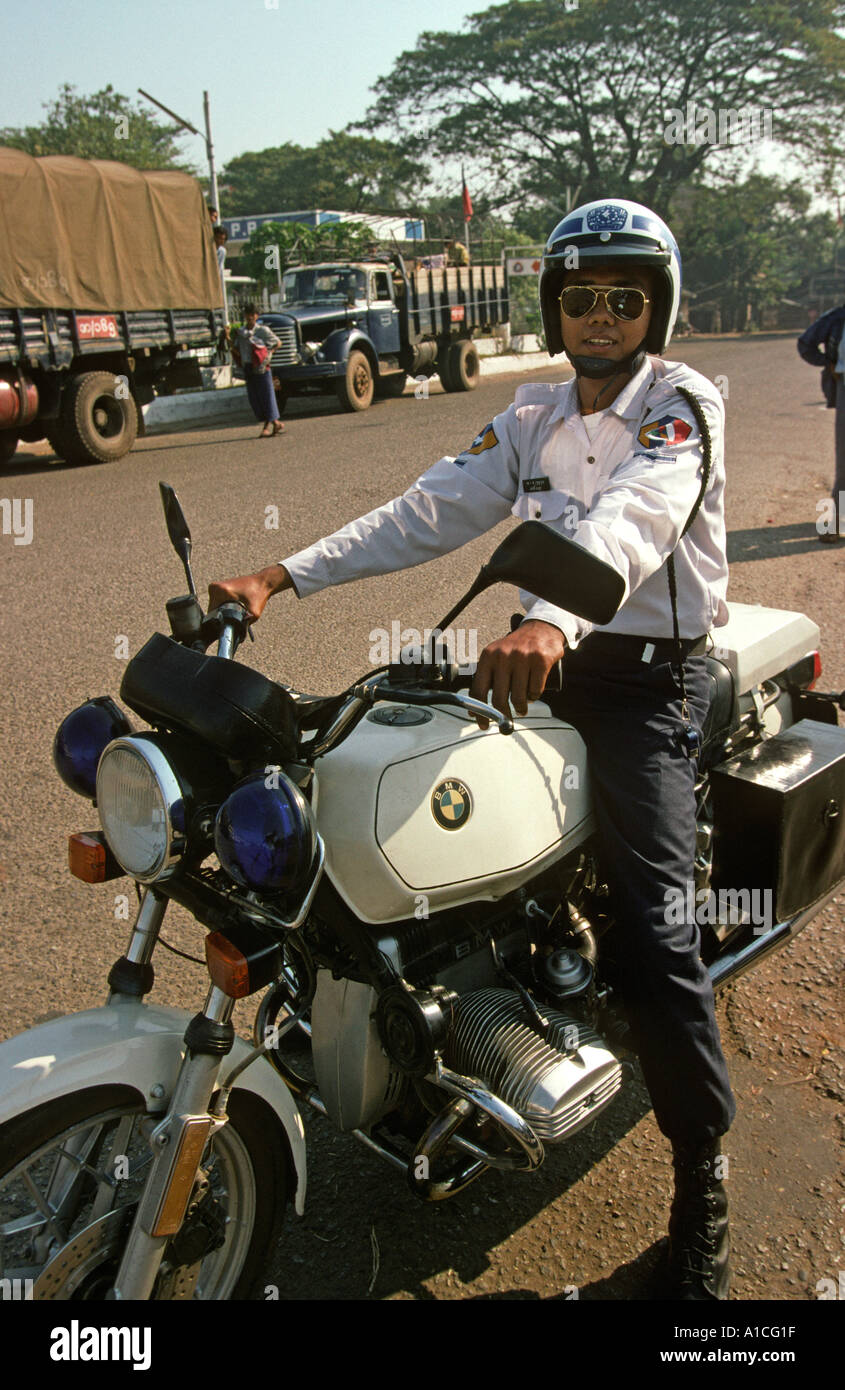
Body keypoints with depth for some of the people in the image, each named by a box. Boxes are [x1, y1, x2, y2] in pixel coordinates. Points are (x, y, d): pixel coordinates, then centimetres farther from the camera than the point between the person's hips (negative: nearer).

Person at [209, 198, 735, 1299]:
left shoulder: (683, 405, -7)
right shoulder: (536, 416, 13)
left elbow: (630, 518, -28)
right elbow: (432, 510, 2)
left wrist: (551, 619, -49)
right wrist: (284, 575, -9)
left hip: (647, 682, -6)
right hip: (546, 666, 7)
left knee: (650, 933, -13)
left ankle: (703, 1176, 7)